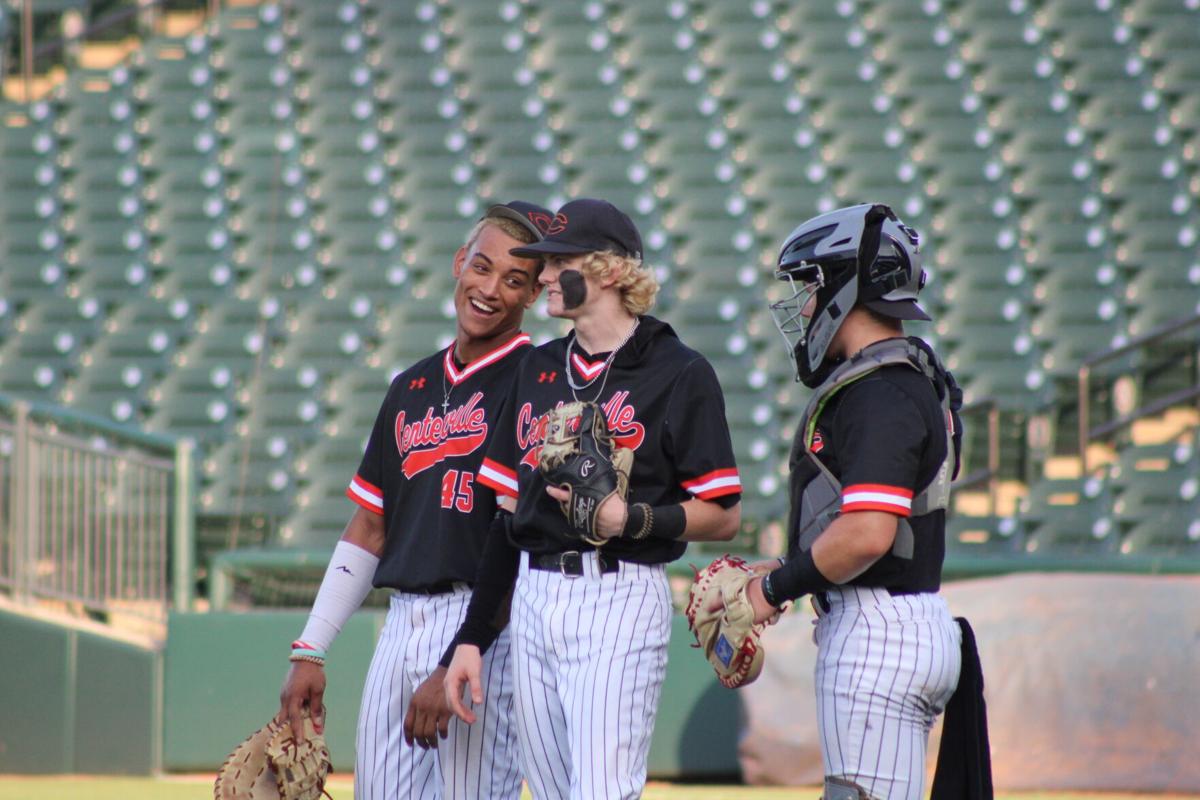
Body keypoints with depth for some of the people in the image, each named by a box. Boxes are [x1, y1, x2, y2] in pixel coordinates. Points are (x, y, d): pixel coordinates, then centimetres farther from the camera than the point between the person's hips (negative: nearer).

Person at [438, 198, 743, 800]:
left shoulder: (678, 372, -4)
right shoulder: (539, 370, 16)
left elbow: (723, 516, -6)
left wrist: (633, 518, -22)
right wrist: (472, 637, 12)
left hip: (619, 598, -7)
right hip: (532, 602, 7)